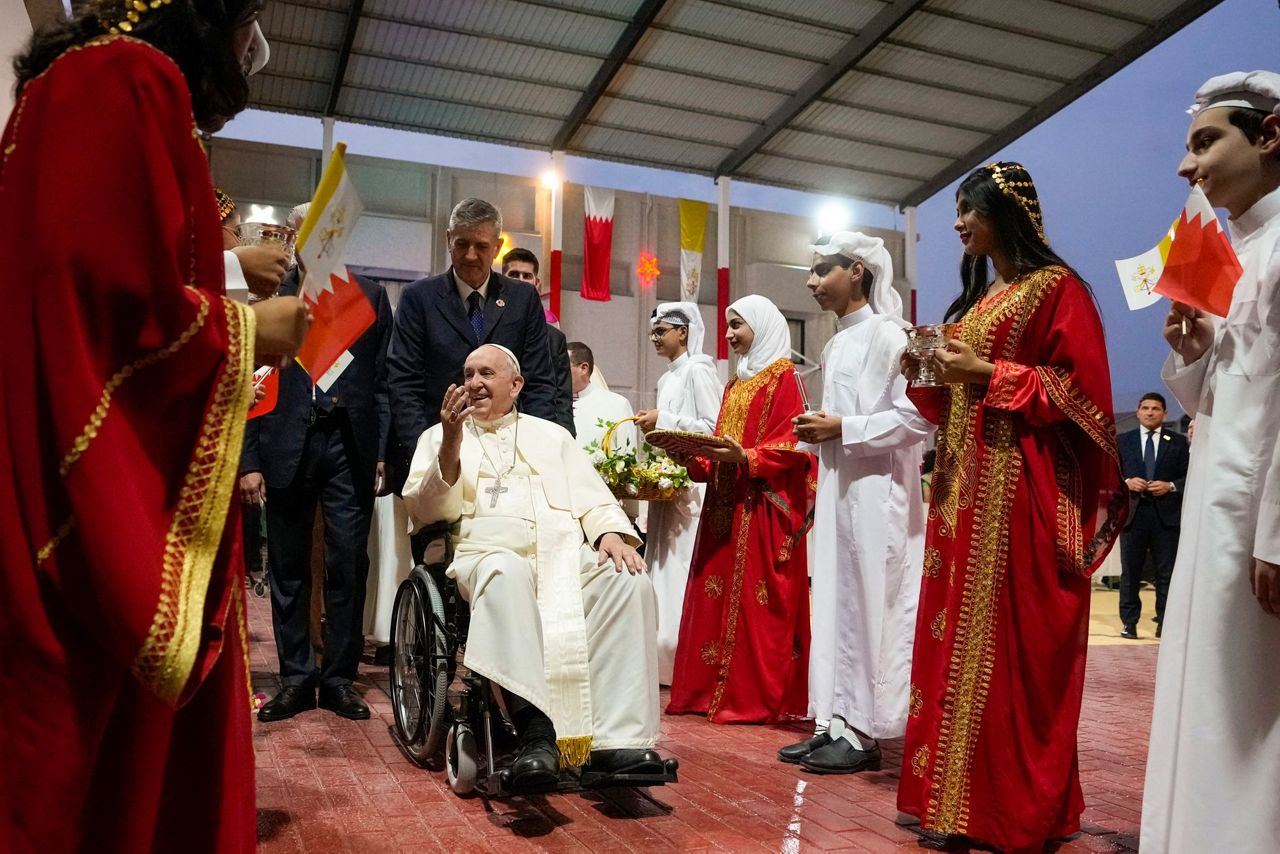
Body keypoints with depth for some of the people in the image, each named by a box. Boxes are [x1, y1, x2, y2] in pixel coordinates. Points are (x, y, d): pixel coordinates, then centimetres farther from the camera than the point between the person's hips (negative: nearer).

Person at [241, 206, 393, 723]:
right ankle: (295, 678, 19)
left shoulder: (370, 296, 10)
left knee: (348, 566, 1)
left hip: (349, 445, 0)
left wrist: (384, 449, -1)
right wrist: (248, 460, -1)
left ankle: (339, 677, 14)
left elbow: (384, 379, 7)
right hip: (287, 446, 0)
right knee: (288, 569, 7)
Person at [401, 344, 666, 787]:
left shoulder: (552, 435, 26)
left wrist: (611, 534, -7)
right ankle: (535, 730, -44)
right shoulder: (440, 436, 21)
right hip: (490, 553, -2)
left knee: (628, 580, -29)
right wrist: (451, 446, -7)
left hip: (567, 555, 2)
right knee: (506, 575, -39)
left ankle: (618, 738, -32)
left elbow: (593, 500, 16)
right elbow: (423, 512, 7)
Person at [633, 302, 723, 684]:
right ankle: (668, 658, 12)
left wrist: (664, 420, -14)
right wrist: (652, 424, 8)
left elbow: (714, 427, -14)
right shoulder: (668, 377, 19)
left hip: (692, 481, -9)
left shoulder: (697, 371, -7)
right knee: (666, 570, 7)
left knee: (685, 568, -8)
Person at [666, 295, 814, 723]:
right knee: (717, 597, 8)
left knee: (756, 600, -5)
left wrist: (745, 458, -25)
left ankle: (758, 697, 2)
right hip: (725, 504, 8)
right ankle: (715, 688, 15)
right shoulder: (736, 383, 21)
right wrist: (694, 457, 2)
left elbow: (791, 446, -13)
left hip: (762, 509, -8)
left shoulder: (783, 377, -4)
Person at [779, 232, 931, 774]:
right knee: (835, 605, 8)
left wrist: (843, 429, -16)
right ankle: (835, 723, 15)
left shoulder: (886, 335, -8)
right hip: (837, 490, 9)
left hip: (876, 492, -8)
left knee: (867, 606, -4)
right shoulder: (835, 345, 18)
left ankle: (863, 734, 4)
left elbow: (918, 418, -17)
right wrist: (814, 435, 7)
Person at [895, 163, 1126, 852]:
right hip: (964, 484, 8)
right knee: (958, 635, 6)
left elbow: (1082, 388, -11)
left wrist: (989, 374, -15)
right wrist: (926, 378, 6)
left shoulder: (1055, 287, -2)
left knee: (1012, 642, -6)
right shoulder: (975, 299, 22)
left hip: (1021, 486, -8)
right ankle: (960, 793, 14)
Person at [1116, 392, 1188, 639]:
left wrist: (1170, 486, -13)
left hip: (1166, 513, 0)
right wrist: (1127, 482, -12)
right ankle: (1129, 622, 11)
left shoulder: (1178, 441, 7)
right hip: (1133, 512, 0)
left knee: (1167, 572, 4)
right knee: (1130, 571, 4)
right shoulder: (1122, 441, 9)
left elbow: (1189, 476, 4)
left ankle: (1164, 622, 12)